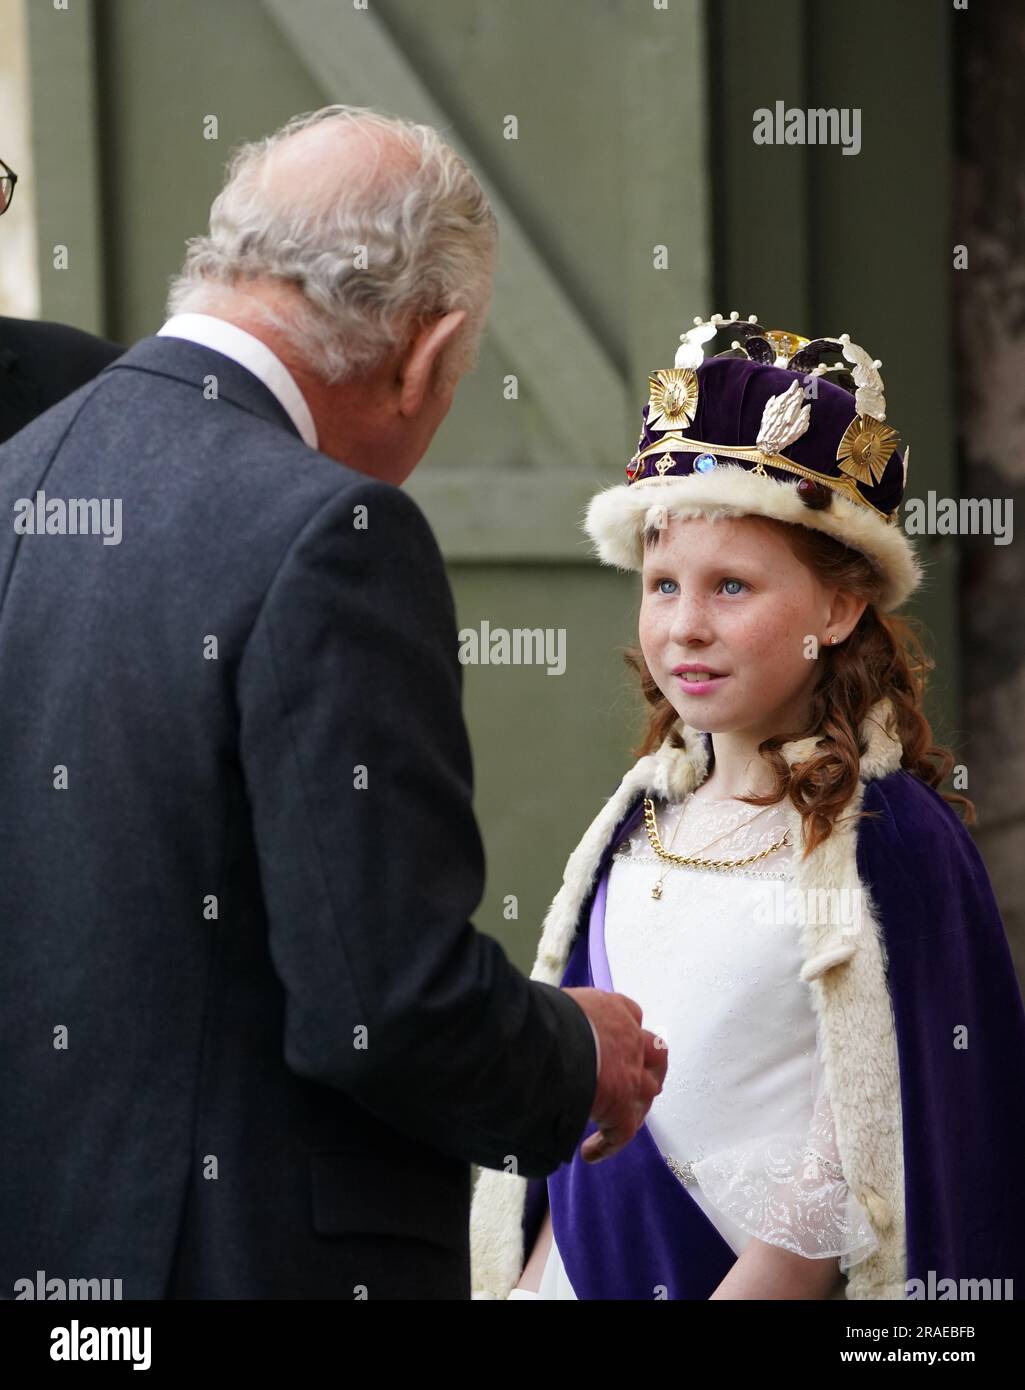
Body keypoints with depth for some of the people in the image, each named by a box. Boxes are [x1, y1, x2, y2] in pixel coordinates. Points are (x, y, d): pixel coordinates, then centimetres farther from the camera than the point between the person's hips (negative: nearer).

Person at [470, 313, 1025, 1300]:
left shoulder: (894, 841, -15)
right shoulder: (643, 815, 4)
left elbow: (851, 1179, -17)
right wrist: (526, 1285, 3)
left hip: (761, 1285, -6)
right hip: (585, 1274, 6)